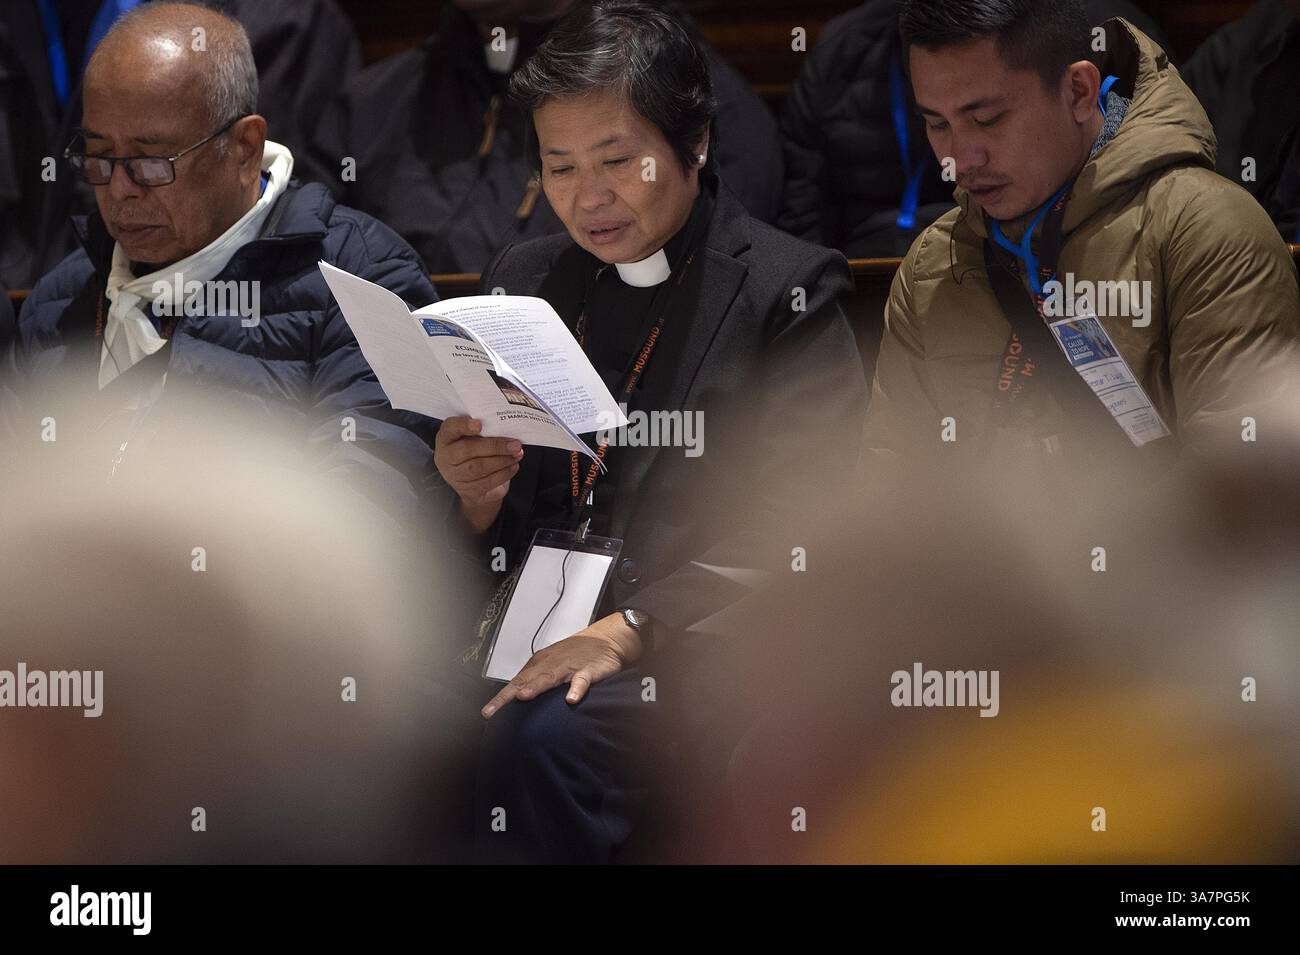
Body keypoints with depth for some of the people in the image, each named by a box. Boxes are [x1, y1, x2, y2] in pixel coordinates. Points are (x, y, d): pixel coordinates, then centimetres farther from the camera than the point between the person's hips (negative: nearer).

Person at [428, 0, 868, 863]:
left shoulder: (789, 291, 0)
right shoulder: (524, 282, 18)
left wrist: (634, 628, -21)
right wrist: (479, 497, -4)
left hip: (696, 648, -5)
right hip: (533, 624, 5)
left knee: (541, 738, -35)